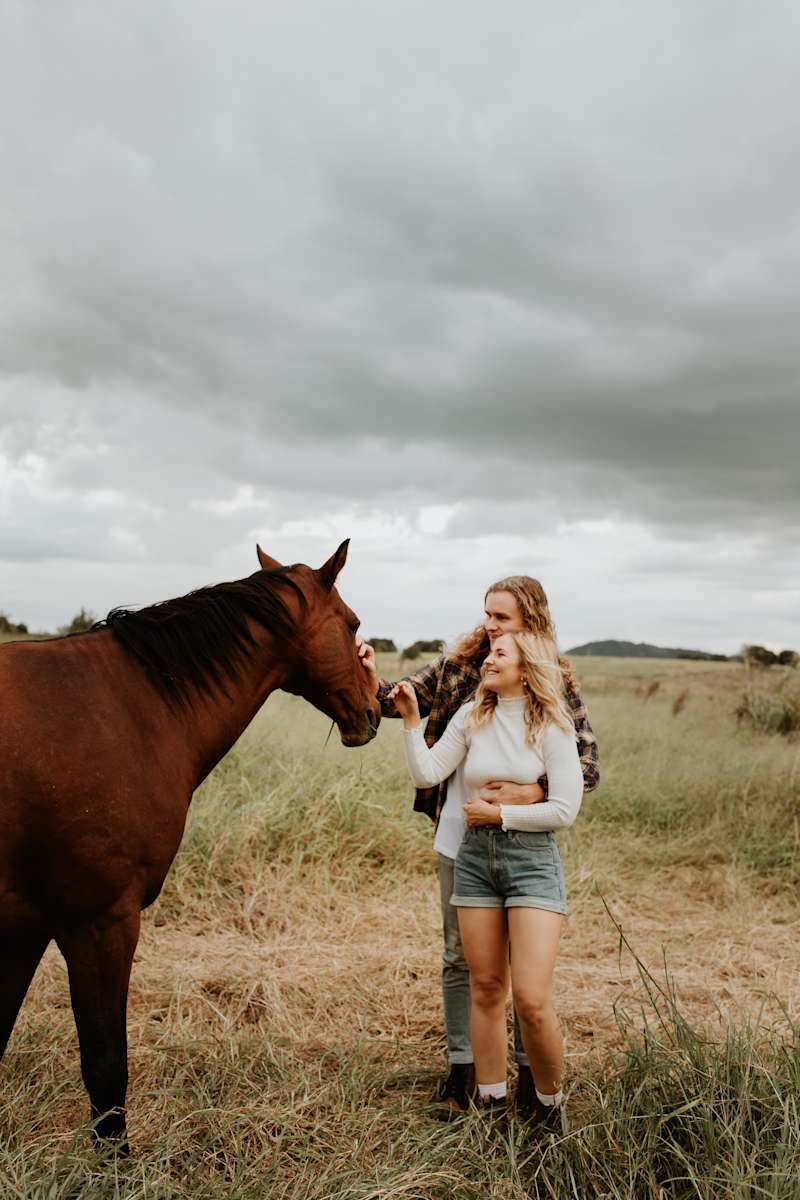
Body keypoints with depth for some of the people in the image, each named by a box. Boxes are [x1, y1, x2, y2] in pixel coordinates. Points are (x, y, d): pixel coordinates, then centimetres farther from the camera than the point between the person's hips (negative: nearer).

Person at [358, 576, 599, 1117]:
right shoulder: (457, 667, 0)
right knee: (459, 956, 14)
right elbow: (402, 701, 0)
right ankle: (461, 1066, 30)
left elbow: (589, 767, -12)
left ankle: (531, 1071, 30)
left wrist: (534, 792, -27)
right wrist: (373, 679, -22)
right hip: (459, 839, 3)